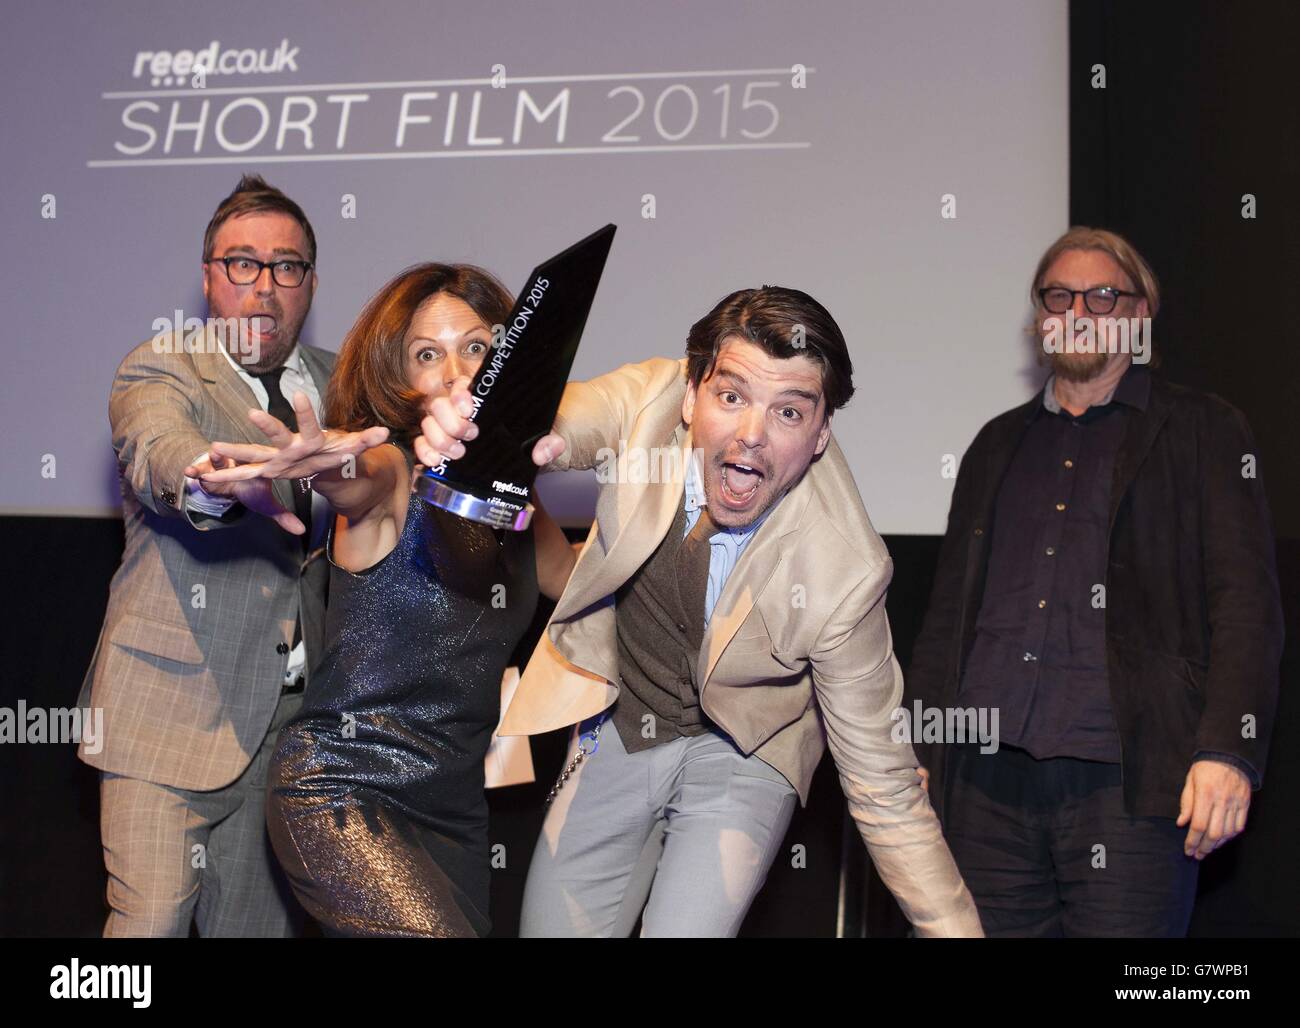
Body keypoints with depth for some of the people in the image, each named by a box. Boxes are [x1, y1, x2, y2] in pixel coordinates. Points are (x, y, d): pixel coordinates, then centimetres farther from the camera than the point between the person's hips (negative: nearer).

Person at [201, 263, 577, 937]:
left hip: (455, 803, 7)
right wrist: (333, 464, -55)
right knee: (435, 931, -26)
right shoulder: (391, 474, -8)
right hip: (341, 794, -7)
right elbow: (361, 479, -33)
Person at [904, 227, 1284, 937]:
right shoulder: (998, 444, 22)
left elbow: (1248, 607, 0)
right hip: (986, 781, 4)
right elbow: (948, 610, 22)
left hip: (1126, 779, -4)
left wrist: (1227, 751, -12)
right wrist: (913, 756, 15)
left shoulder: (1203, 433, 9)